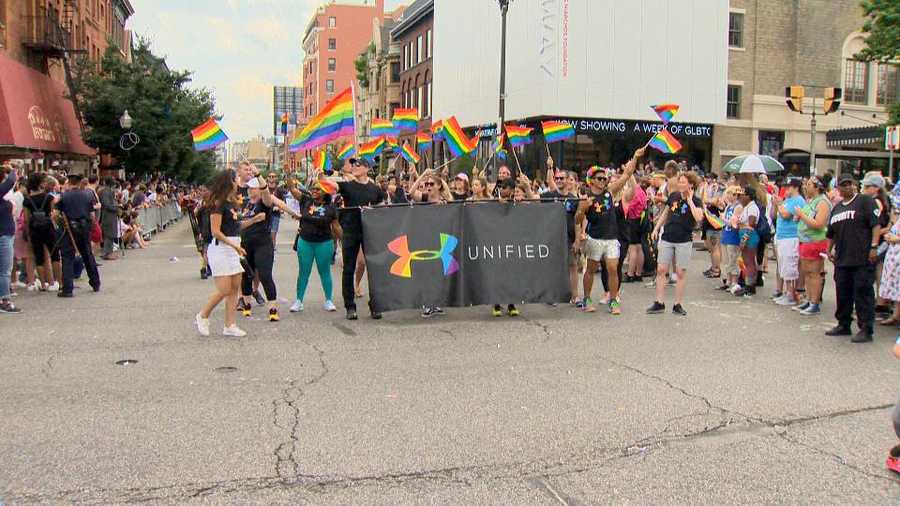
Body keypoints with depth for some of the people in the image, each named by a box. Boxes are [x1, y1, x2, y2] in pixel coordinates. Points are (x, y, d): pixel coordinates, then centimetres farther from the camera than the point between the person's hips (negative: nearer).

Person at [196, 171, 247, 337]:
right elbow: (216, 231, -16)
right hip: (220, 248, -9)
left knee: (235, 288, 5)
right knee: (224, 290, -9)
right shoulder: (218, 203, -12)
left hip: (233, 248, 9)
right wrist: (235, 246, -18)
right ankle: (202, 317, 12)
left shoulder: (233, 203, 14)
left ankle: (229, 326, 8)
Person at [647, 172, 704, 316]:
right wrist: (656, 228, 12)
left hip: (684, 241, -3)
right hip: (667, 239, 4)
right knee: (661, 270, 1)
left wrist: (689, 200, -18)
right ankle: (659, 303, 7)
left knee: (681, 272, 3)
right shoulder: (673, 195, 4)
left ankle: (678, 305, 12)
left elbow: (699, 218, -26)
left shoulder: (696, 201, -7)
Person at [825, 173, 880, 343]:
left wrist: (874, 246, -17)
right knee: (843, 293, 13)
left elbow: (876, 224, -11)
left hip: (863, 259, -7)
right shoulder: (836, 208, 18)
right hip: (842, 259, 7)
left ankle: (866, 329, 1)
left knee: (863, 294, -4)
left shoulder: (865, 201, -3)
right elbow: (831, 233, 26)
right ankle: (843, 325, 25)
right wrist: (829, 250, 20)